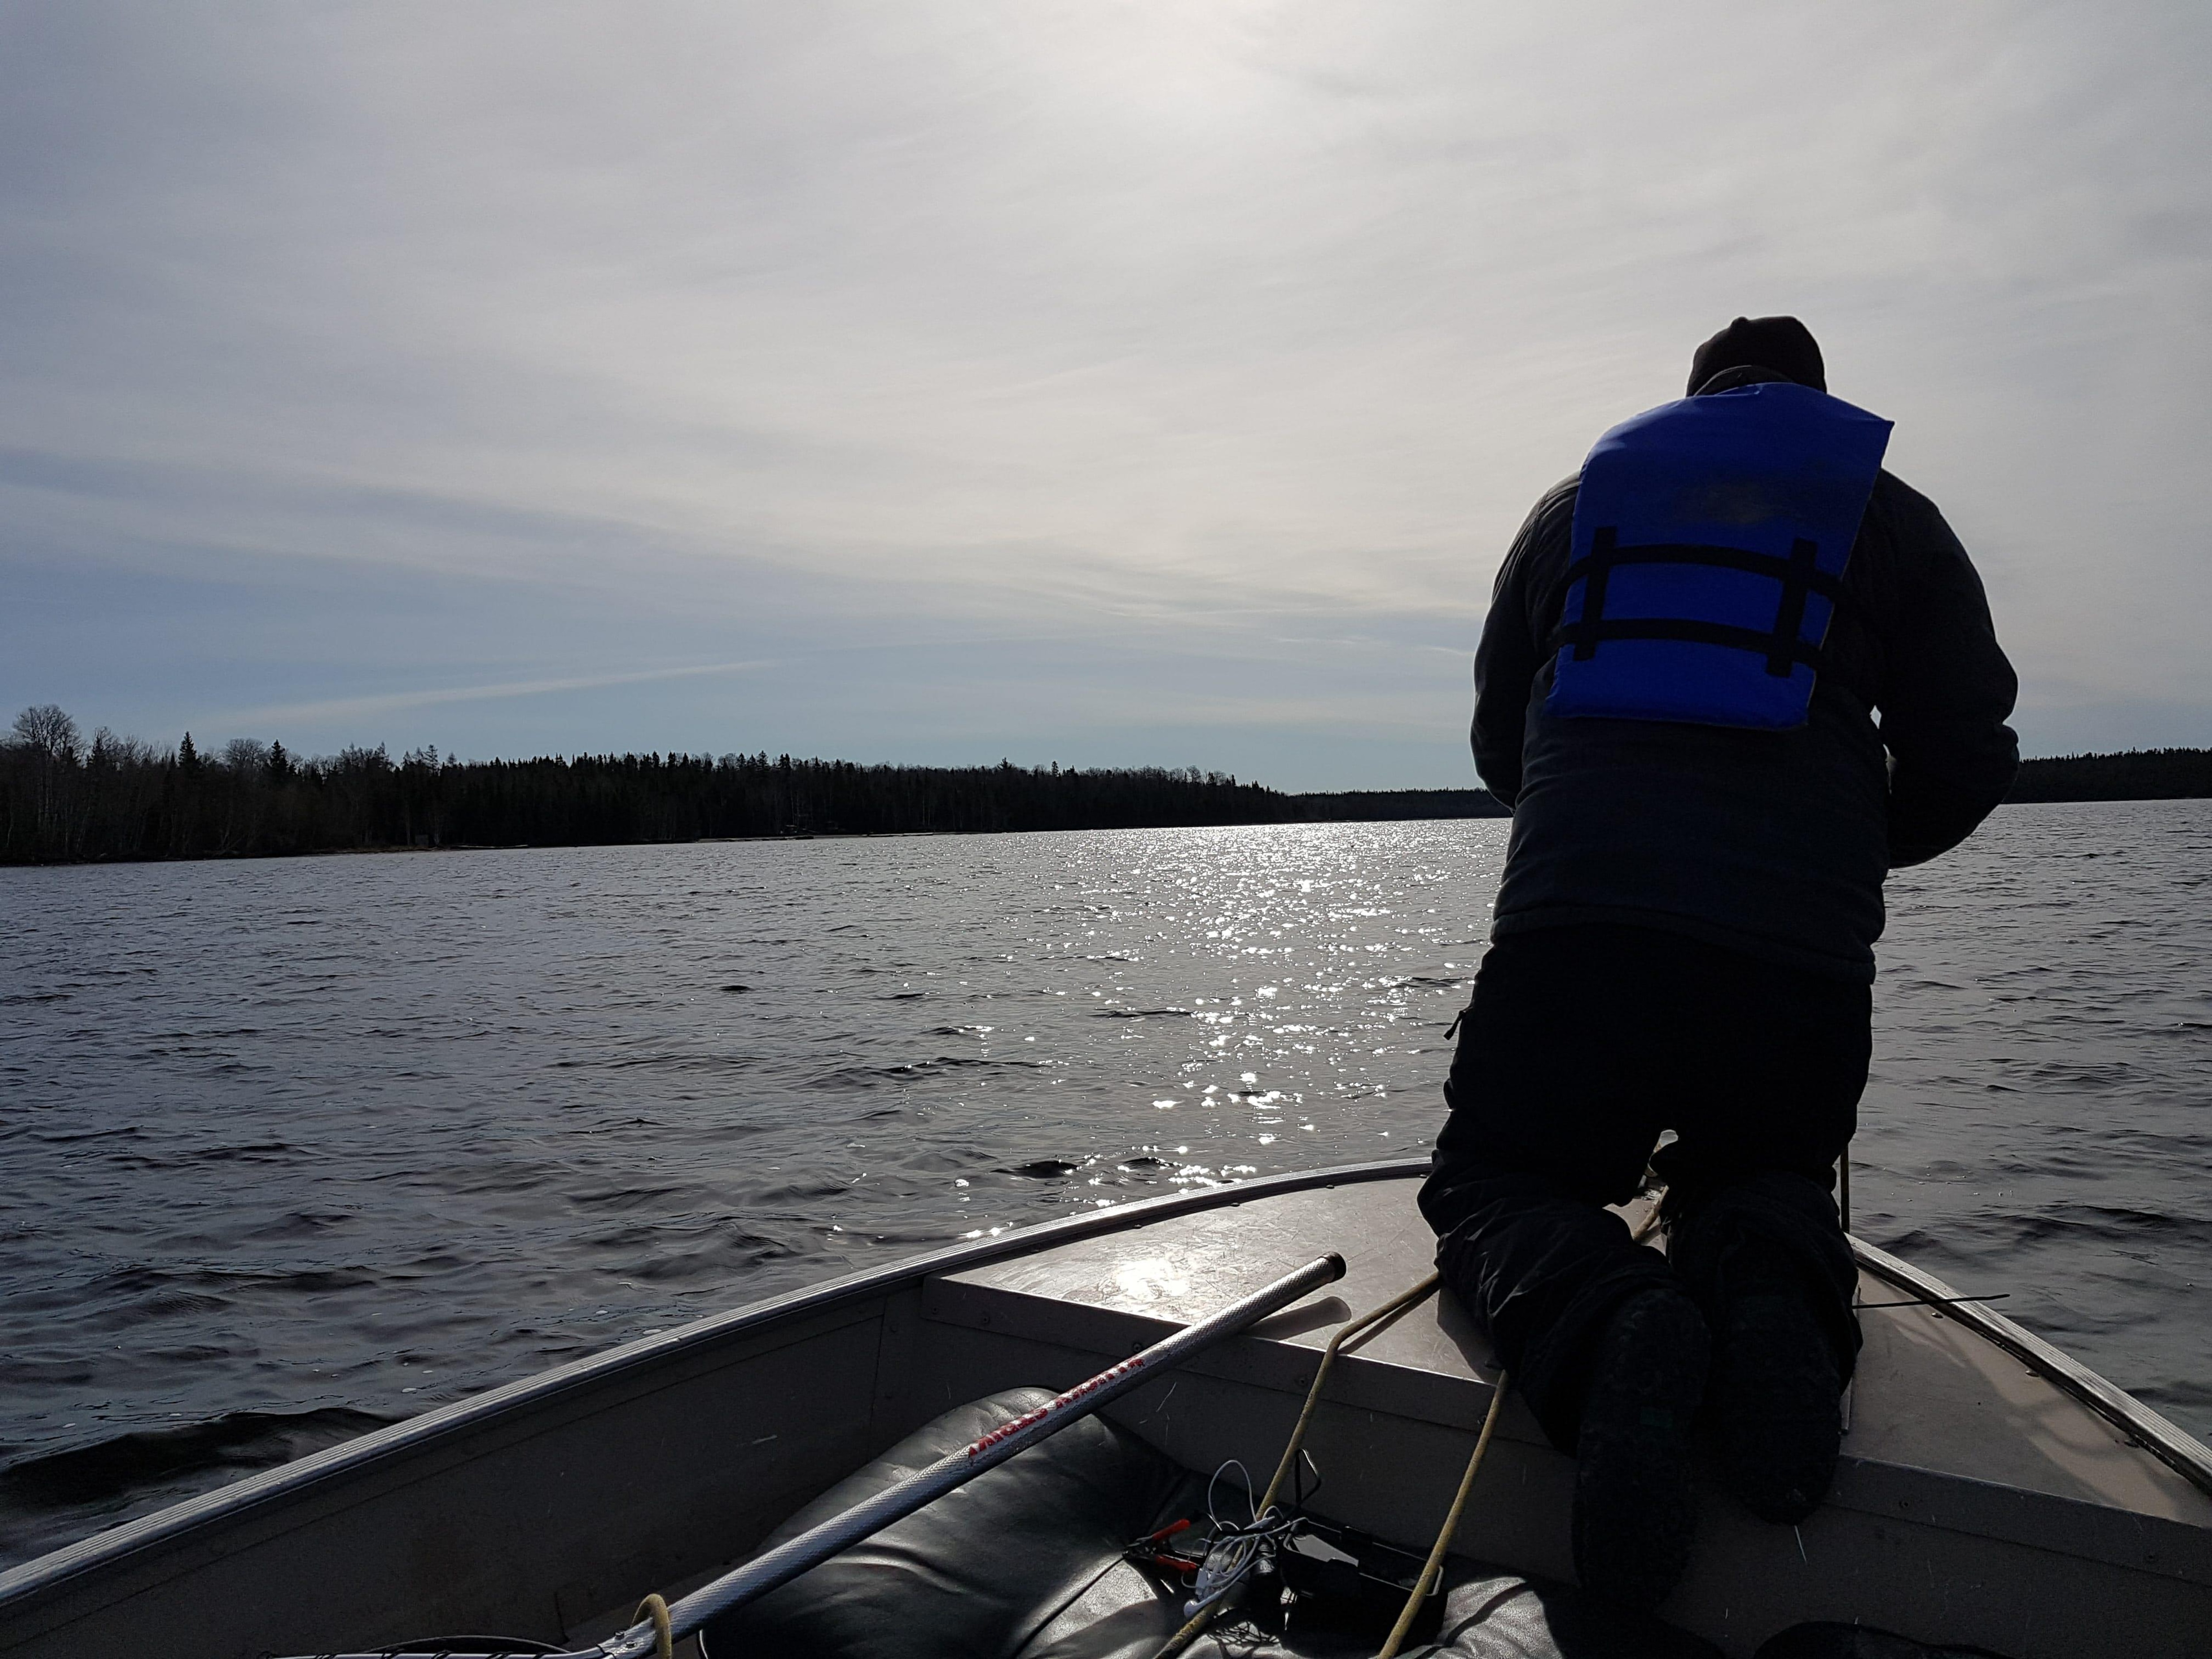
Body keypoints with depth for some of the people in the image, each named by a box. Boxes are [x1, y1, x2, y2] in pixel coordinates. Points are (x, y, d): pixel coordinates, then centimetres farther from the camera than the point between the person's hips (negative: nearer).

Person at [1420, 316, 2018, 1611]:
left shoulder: (1577, 498, 21)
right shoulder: (1890, 517, 18)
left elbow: (1499, 745, 24)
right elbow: (1967, 764, 14)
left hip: (1569, 930, -1)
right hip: (1806, 960, 1)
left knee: (1491, 1182, 16)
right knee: (1763, 1180, 29)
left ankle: (1604, 1320, -19)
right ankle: (1771, 1283, -9)